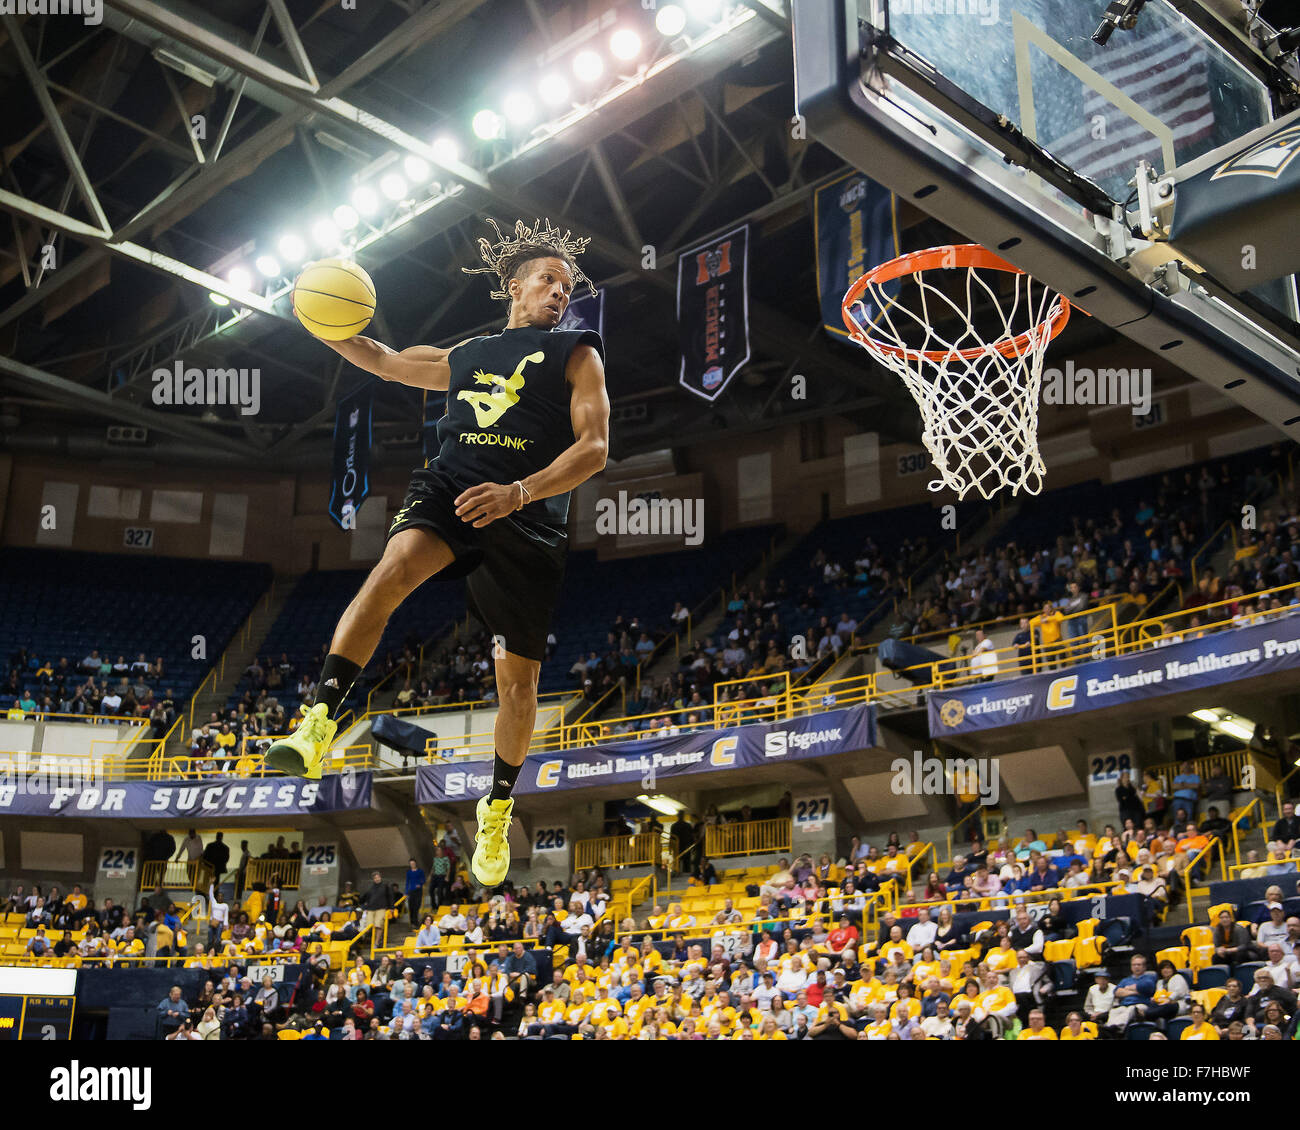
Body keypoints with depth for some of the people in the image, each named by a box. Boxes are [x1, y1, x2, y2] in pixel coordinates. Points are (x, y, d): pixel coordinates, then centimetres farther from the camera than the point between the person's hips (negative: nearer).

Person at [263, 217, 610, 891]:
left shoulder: (576, 355, 12)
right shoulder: (467, 356, 23)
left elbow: (594, 448, -1)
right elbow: (385, 361, 37)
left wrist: (519, 493, -17)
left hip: (525, 522, -1)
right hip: (446, 493, 1)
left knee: (518, 677, 4)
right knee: (394, 568, -33)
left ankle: (498, 809, 27)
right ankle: (317, 728, -37)